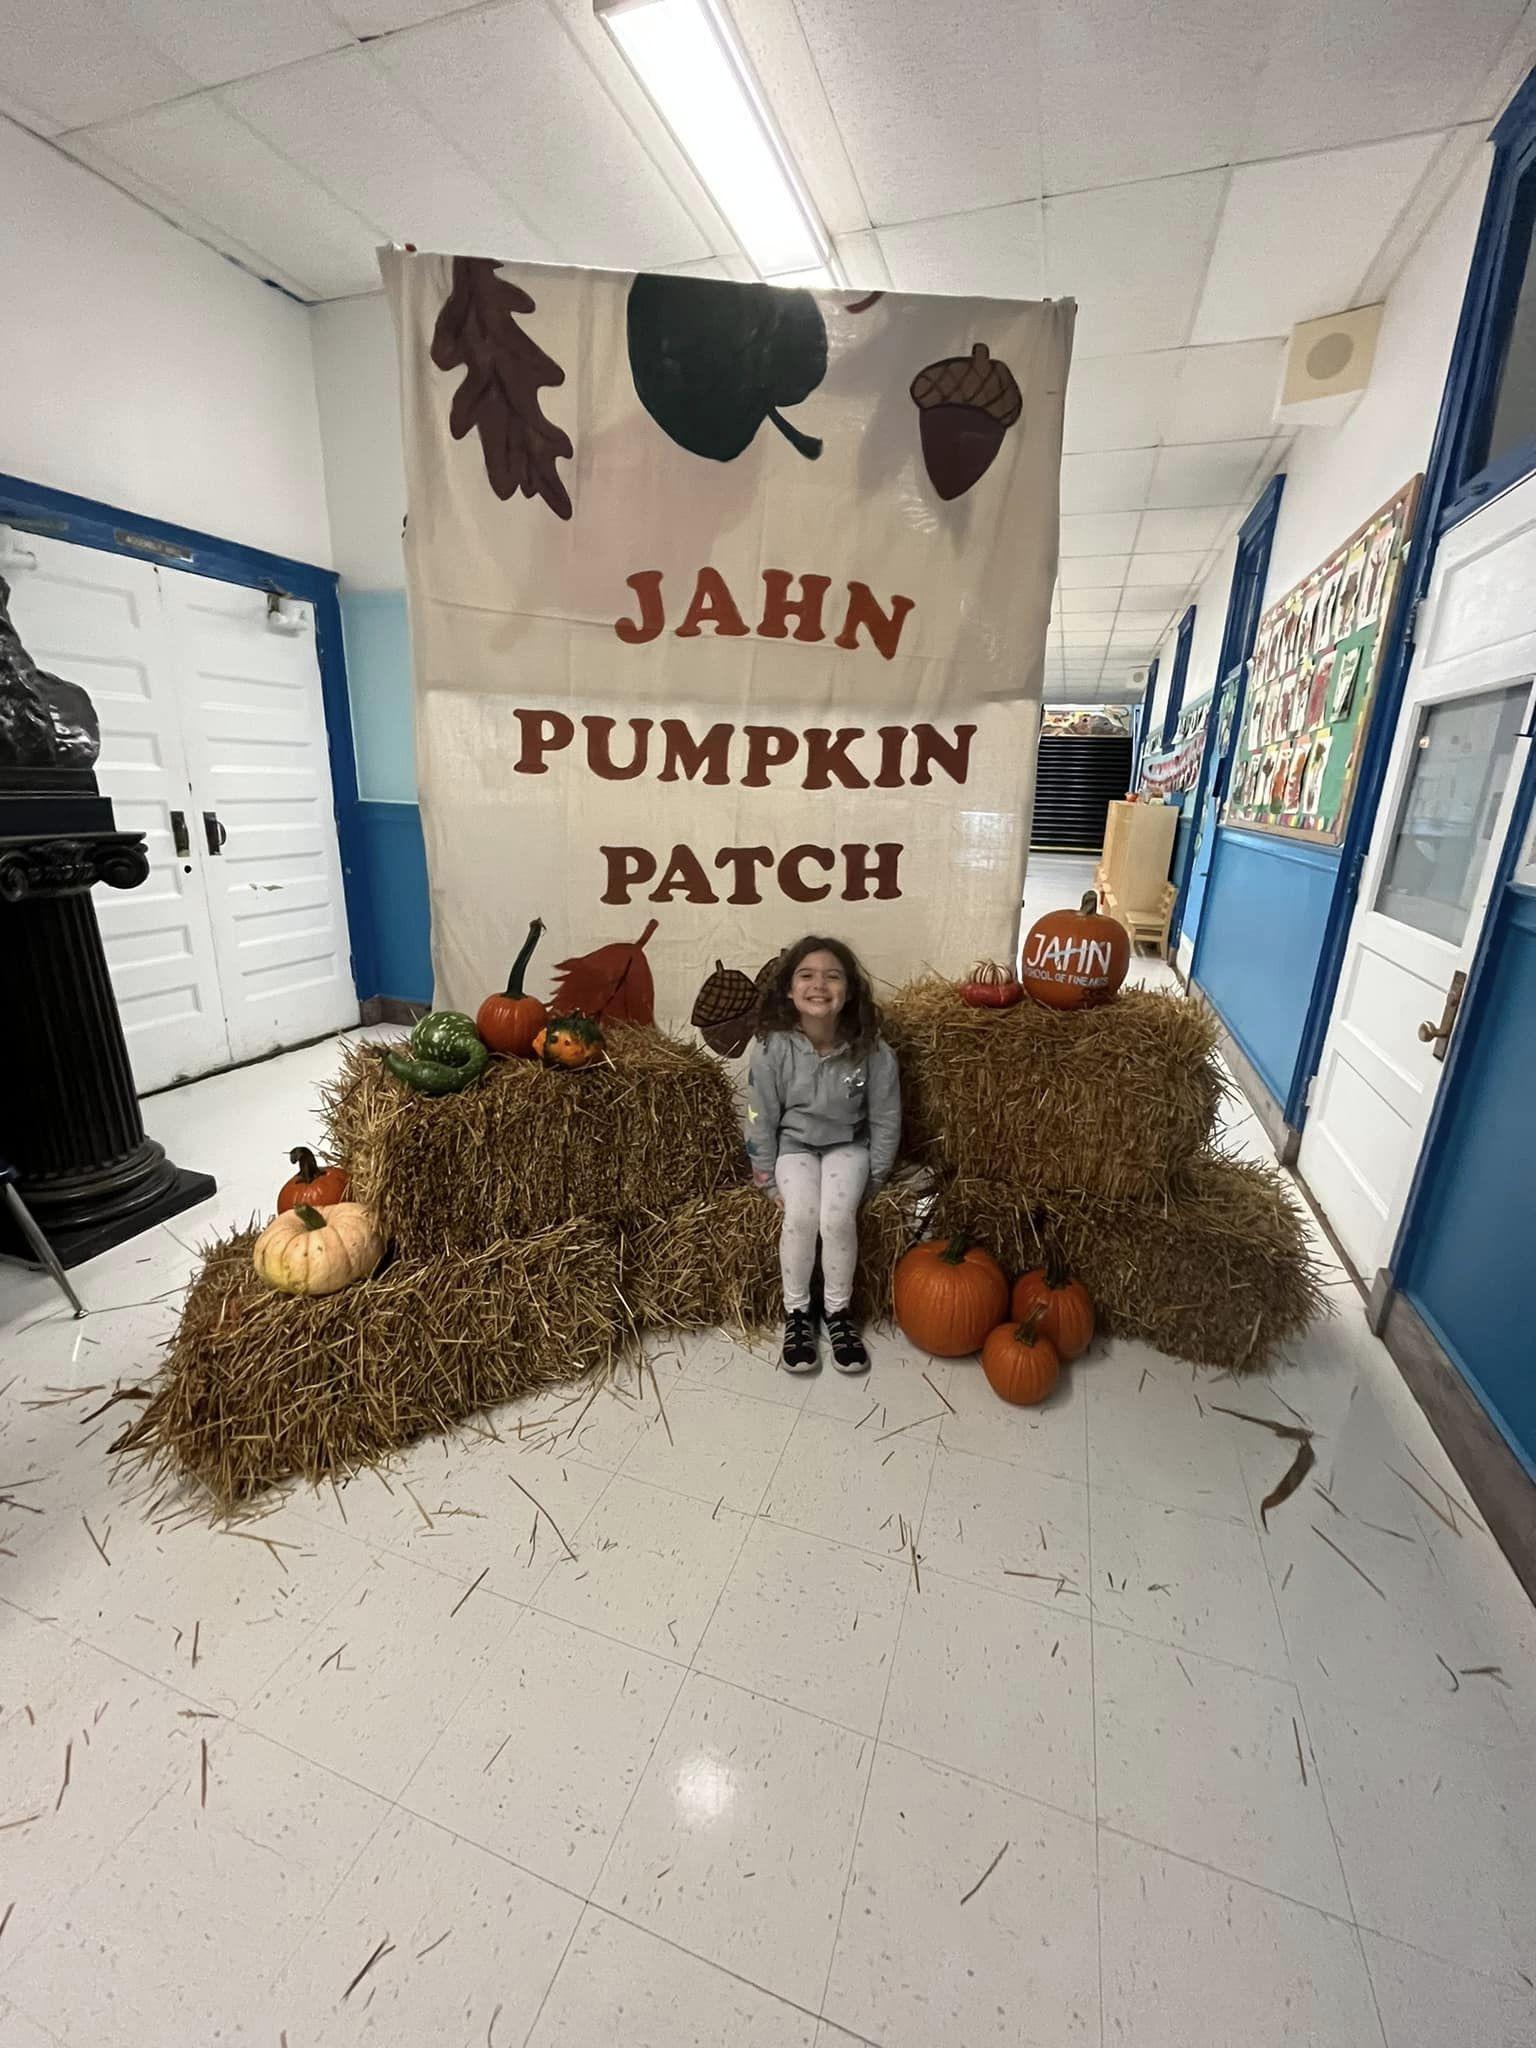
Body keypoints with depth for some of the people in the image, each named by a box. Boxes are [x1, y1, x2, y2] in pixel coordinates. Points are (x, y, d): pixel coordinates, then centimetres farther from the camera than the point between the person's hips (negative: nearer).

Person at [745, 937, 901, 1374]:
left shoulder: (872, 1050, -19)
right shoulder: (772, 1048, -19)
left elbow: (886, 1119, -6)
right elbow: (761, 1119, -8)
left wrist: (874, 1176, -4)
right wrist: (768, 1178, -5)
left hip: (847, 1144, 0)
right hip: (794, 1144, 0)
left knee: (838, 1217, -24)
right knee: (800, 1215, -25)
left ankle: (838, 1310, 2)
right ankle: (796, 1311, 0)